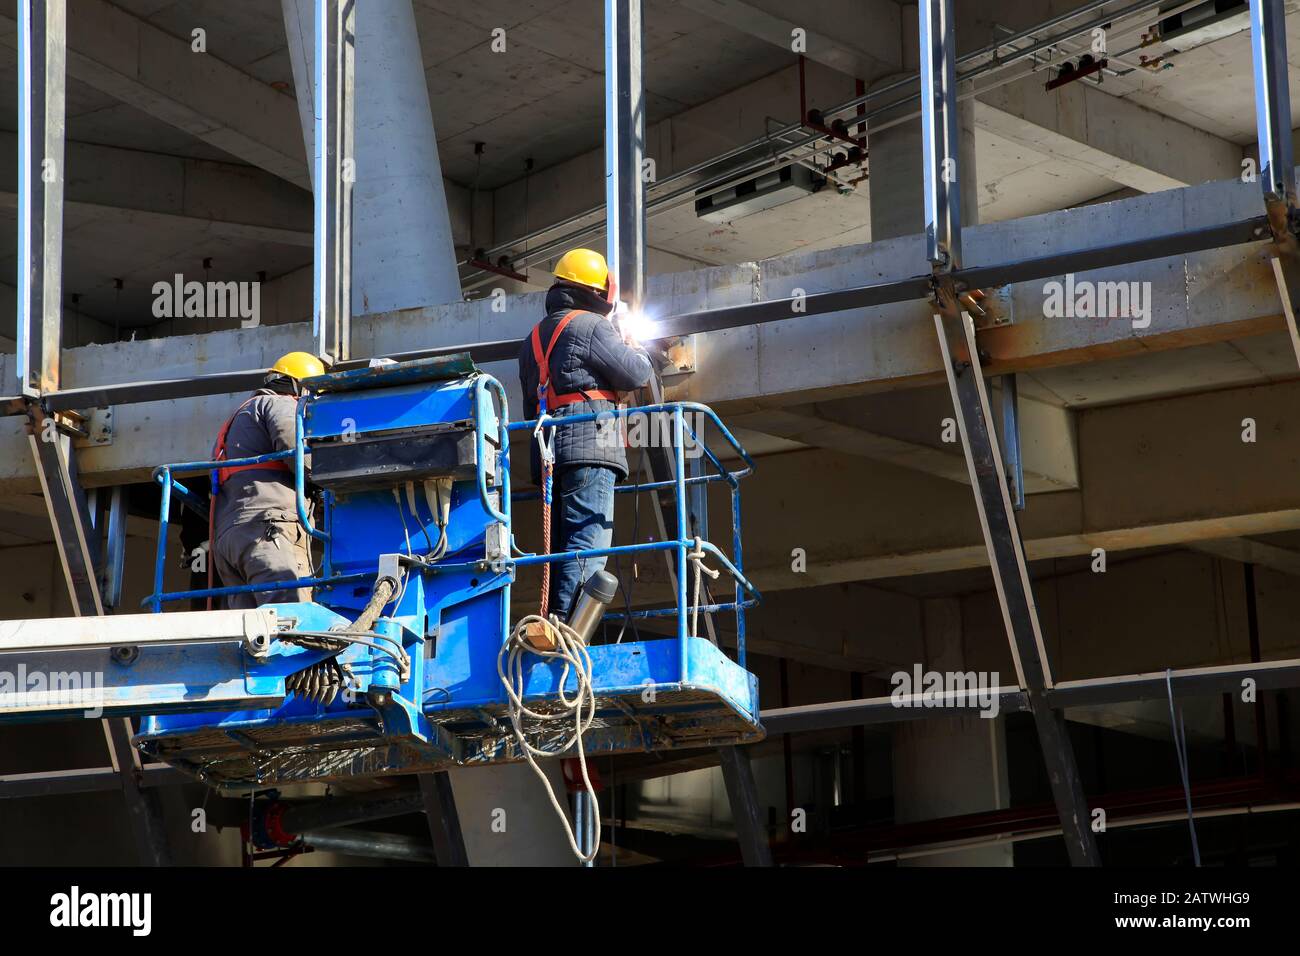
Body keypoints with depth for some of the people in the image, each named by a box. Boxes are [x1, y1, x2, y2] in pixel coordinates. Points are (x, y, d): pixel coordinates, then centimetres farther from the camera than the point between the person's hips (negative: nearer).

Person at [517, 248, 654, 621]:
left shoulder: (533, 339, 25)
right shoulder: (591, 326, -2)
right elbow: (634, 373, -3)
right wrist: (636, 349, 16)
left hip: (548, 449, 8)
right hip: (590, 442, -8)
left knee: (562, 545, 8)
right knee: (588, 542, -15)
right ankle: (568, 625, -27)